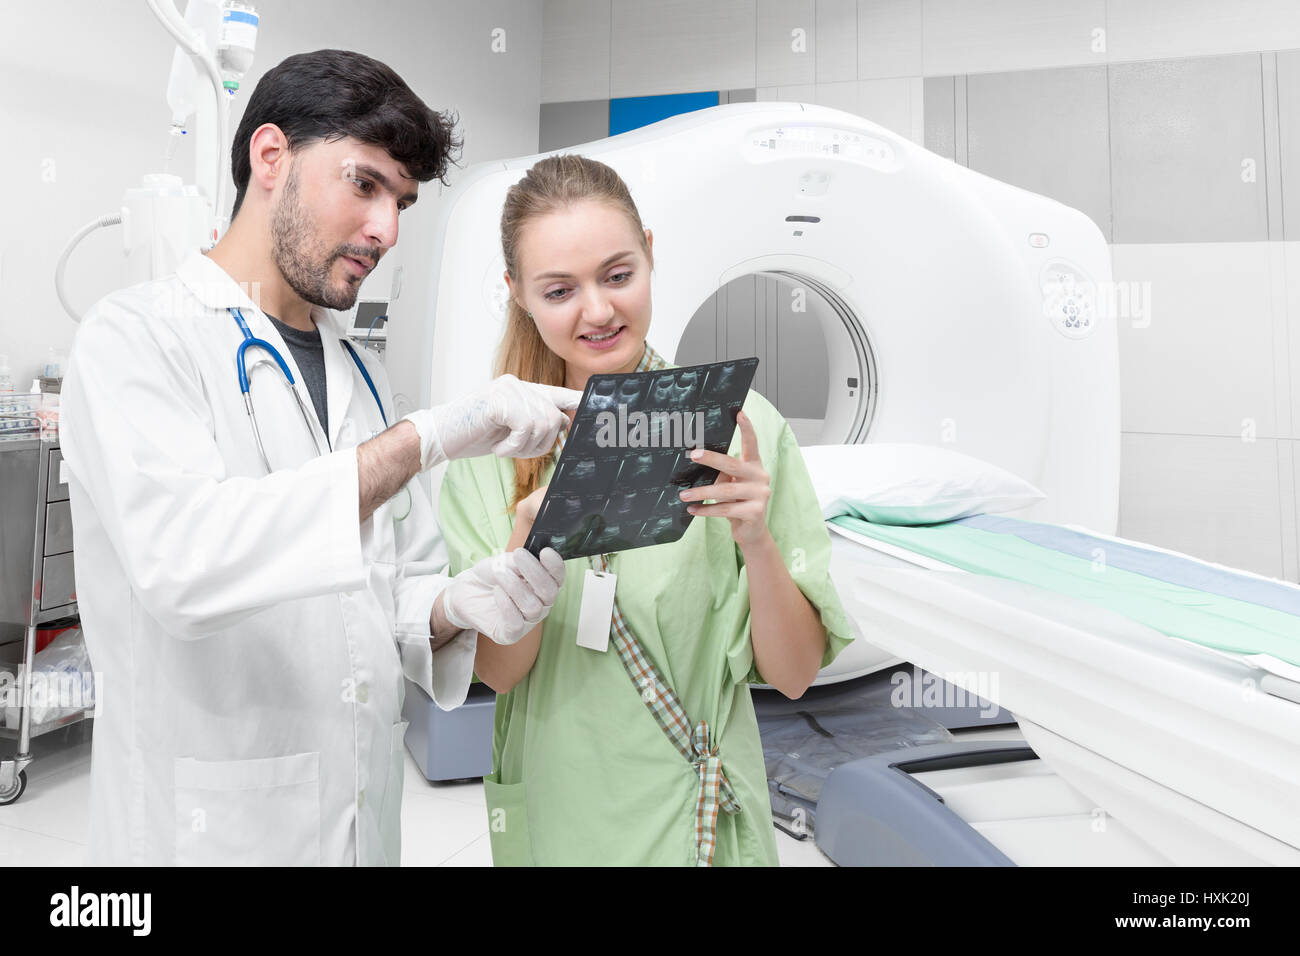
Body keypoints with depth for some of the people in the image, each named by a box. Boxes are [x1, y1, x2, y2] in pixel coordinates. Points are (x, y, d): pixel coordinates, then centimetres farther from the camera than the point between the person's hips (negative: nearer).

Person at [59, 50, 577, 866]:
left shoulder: (361, 372, 9)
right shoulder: (138, 336, -10)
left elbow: (400, 587, 8)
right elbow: (178, 558, -27)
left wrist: (456, 605, -14)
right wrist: (422, 440, -30)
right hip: (211, 826, -6)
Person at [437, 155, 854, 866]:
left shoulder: (738, 425, -13)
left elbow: (794, 674, -10)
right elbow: (497, 671, -10)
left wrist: (757, 541, -28)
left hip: (695, 809, -1)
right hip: (549, 815, 2)